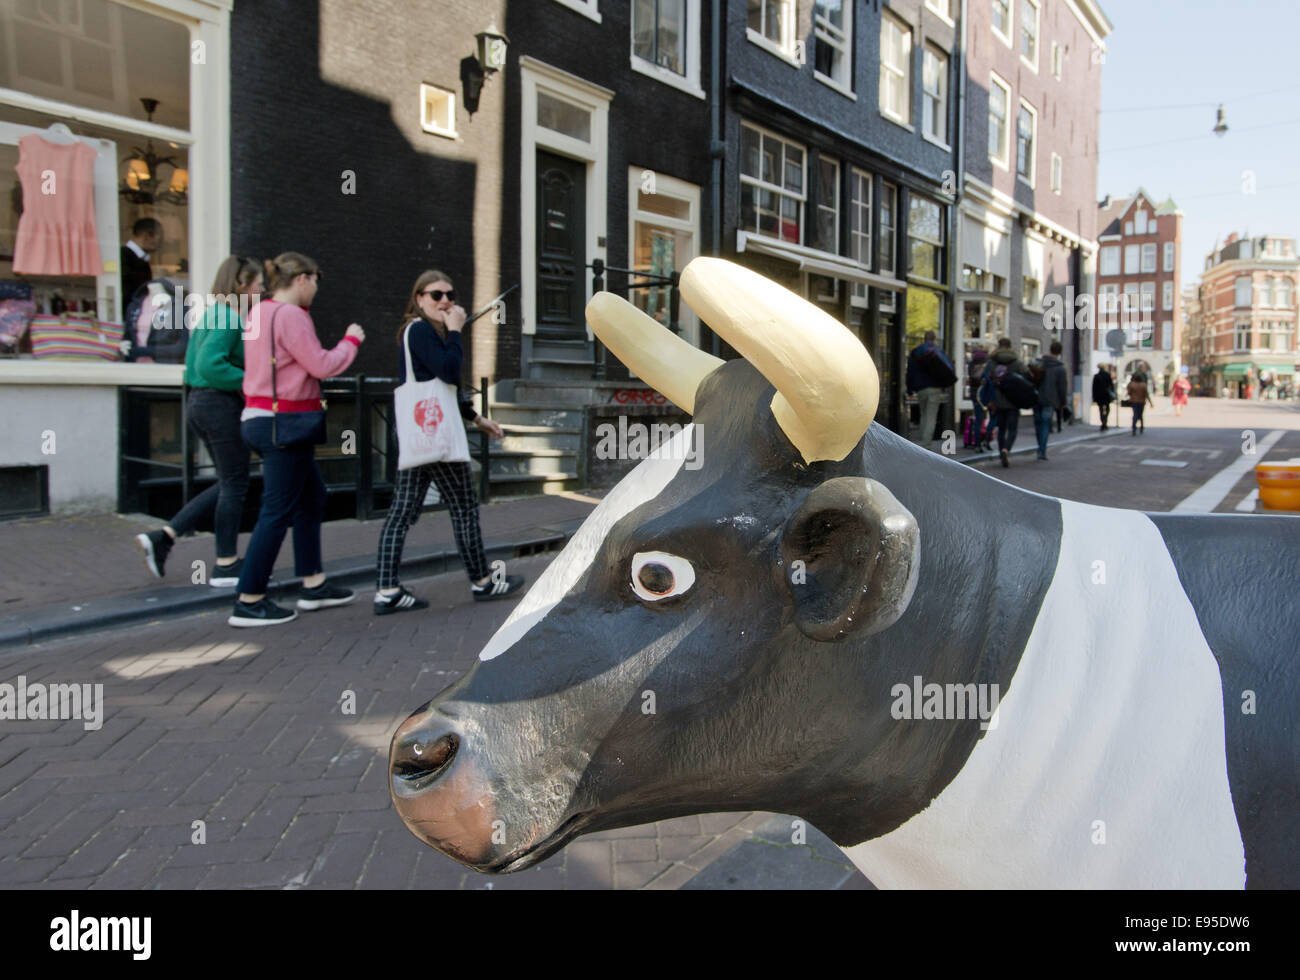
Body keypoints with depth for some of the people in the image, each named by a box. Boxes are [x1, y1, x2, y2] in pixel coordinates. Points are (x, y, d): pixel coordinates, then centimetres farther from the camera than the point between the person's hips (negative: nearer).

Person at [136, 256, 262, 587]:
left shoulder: (211, 314, 15)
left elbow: (195, 363, 19)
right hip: (222, 404, -10)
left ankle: (162, 537, 11)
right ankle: (226, 566, 10)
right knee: (234, 484, 1)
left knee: (228, 484, 16)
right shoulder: (228, 318, -15)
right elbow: (210, 365, -26)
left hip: (199, 401, 10)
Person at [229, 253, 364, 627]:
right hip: (284, 424, -10)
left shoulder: (260, 312, 13)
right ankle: (248, 602, 1)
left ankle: (313, 585, 26)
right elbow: (322, 365, -16)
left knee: (312, 497, 18)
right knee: (277, 512, -4)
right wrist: (351, 340, -1)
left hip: (260, 417, 10)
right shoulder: (290, 315, -16)